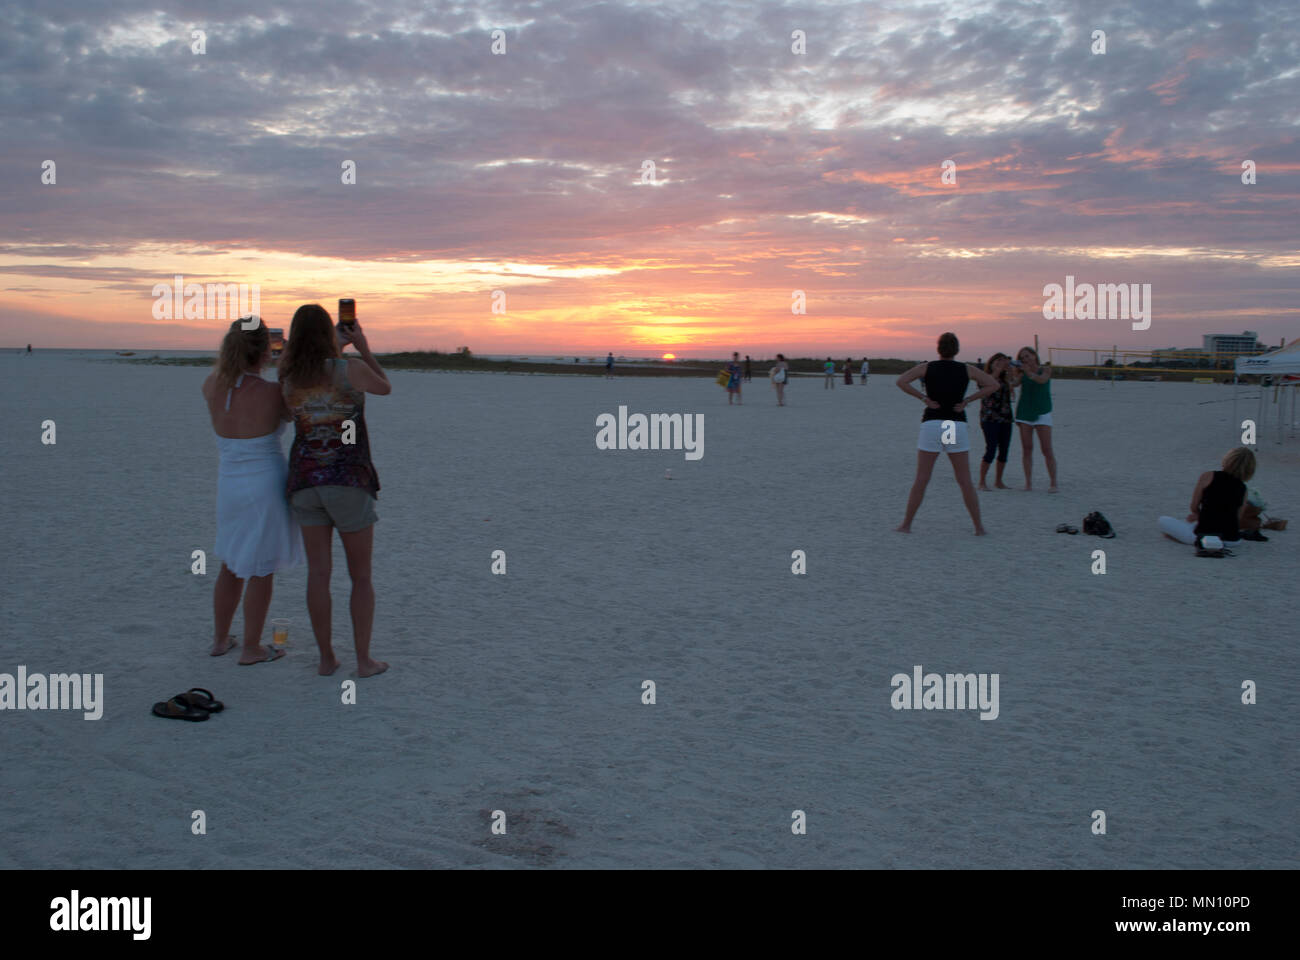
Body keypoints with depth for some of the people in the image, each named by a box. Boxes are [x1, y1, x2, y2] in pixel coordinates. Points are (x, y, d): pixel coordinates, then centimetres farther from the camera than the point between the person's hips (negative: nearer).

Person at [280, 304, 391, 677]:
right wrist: (363, 346, 18)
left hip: (305, 481, 4)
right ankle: (364, 659, 9)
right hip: (349, 481, -3)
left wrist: (337, 348, 28)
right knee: (361, 576, 7)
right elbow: (385, 388, 11)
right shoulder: (353, 369, -10)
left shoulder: (288, 377, 2)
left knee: (318, 572, 8)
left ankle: (326, 658, 13)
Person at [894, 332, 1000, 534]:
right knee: (965, 482, 7)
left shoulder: (927, 367, 3)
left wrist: (924, 398, -5)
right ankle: (979, 527, 6)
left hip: (931, 425, -1)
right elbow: (993, 384, 4)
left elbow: (901, 381, -9)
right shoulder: (966, 369, 7)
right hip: (957, 427, 1)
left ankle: (906, 524, 7)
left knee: (921, 481, 5)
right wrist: (967, 400, 2)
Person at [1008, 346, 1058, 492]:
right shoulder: (1022, 372, 7)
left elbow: (1042, 380, -19)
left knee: (1047, 449, -7)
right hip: (1024, 413, 3)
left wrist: (1029, 373, -36)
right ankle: (1028, 482, 4)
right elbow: (1015, 383, -10)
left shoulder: (1046, 368, 1)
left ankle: (1053, 484, -5)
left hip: (1042, 413, -2)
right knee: (1027, 448, 0)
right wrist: (1012, 374, -30)